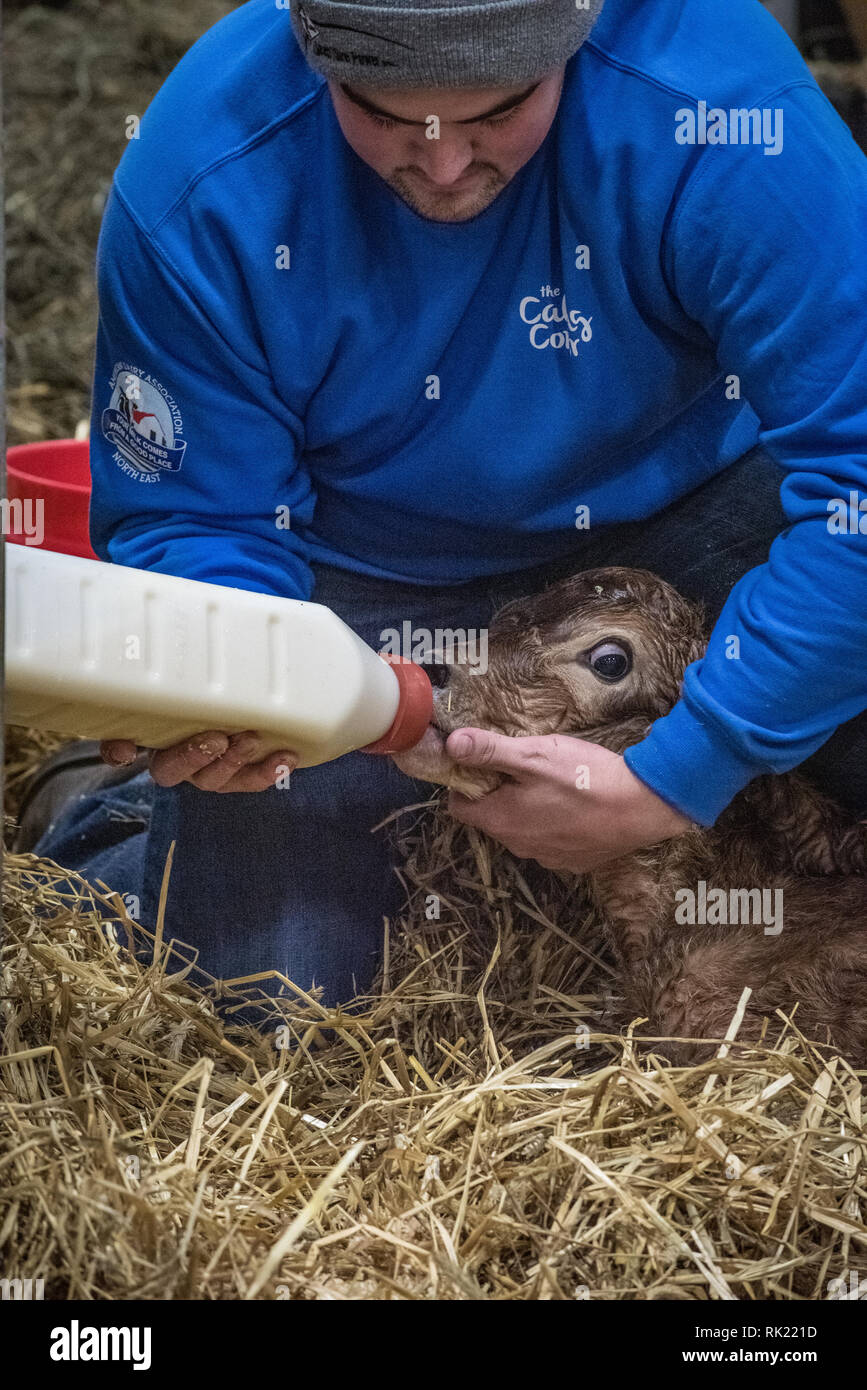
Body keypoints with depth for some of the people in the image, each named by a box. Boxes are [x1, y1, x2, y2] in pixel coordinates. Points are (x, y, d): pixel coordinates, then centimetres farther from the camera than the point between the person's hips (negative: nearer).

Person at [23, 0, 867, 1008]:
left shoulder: (720, 114, -31)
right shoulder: (197, 188, -25)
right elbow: (186, 522, -13)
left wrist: (667, 784, -33)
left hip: (680, 504, 1)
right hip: (363, 574, -1)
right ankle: (110, 823, 20)